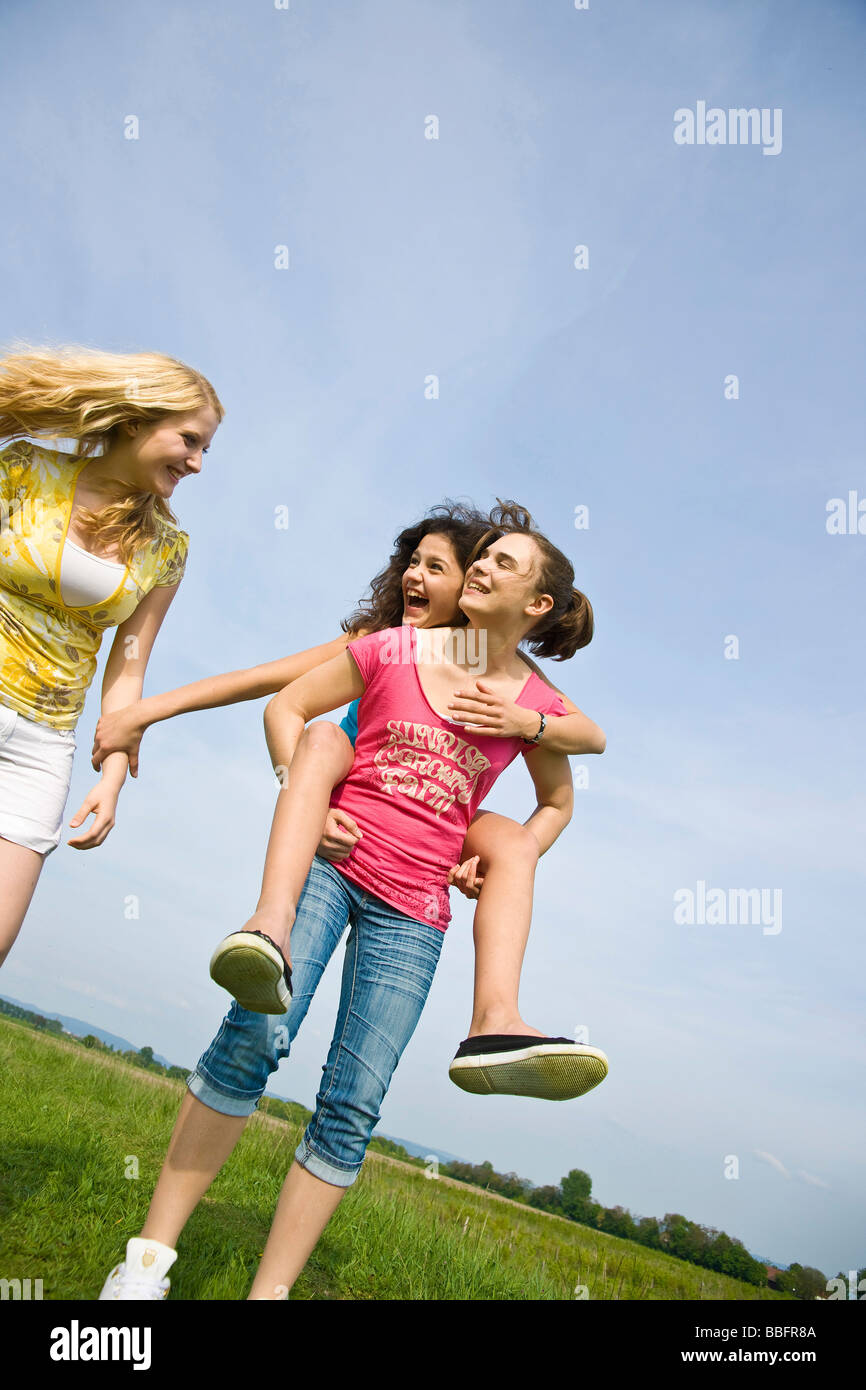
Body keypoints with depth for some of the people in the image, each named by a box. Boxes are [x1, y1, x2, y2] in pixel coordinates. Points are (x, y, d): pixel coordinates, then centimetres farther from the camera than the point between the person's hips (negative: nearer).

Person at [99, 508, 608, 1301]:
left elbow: (557, 804, 21)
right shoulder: (394, 649, 3)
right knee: (259, 1032, -20)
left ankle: (270, 1291, 10)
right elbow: (288, 707, 9)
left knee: (353, 1106, -2)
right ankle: (149, 1256, -7)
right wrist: (305, 804, -3)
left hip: (414, 912, 2)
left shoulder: (537, 706, 5)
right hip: (332, 859, -1)